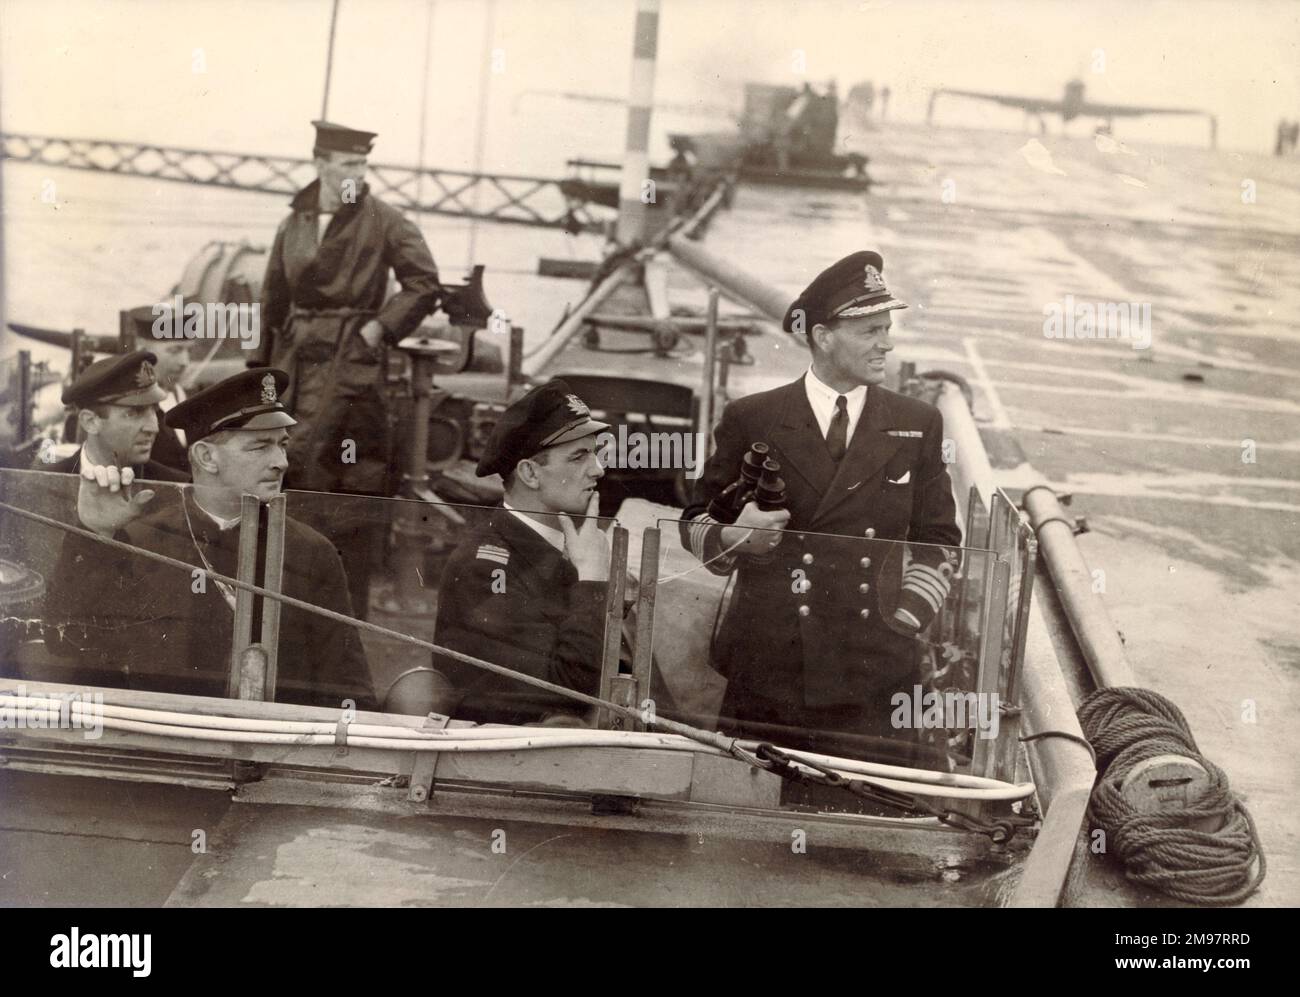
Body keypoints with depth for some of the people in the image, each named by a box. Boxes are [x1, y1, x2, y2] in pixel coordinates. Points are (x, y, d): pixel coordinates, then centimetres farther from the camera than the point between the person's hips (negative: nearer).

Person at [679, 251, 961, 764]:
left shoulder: (917, 425, 10)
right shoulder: (751, 420, 5)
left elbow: (938, 541, 16)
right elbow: (696, 520, 11)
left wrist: (904, 620, 4)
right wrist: (737, 535, -10)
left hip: (872, 669, 1)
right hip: (766, 662, -1)